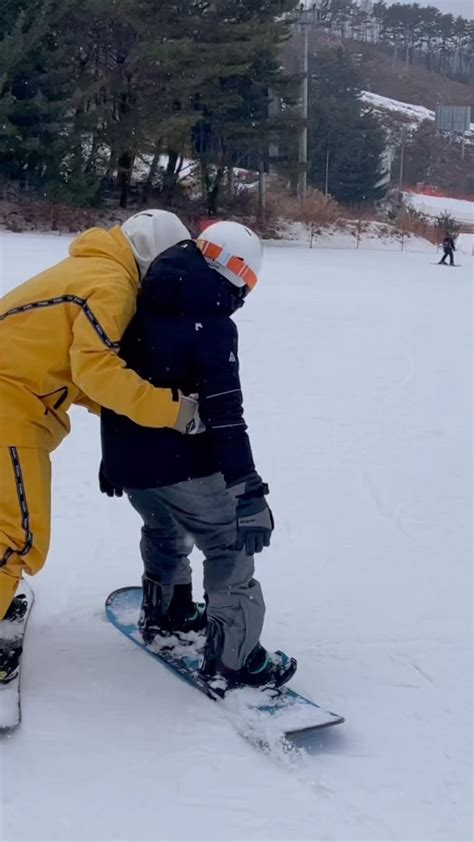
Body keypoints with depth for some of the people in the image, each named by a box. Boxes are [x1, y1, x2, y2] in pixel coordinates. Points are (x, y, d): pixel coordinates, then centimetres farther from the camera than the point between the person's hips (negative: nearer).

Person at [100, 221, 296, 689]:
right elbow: (225, 417, -24)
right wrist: (247, 490, -24)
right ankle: (233, 658, 6)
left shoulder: (143, 309, 7)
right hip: (183, 465, -8)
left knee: (164, 532, 31)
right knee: (230, 550, 4)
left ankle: (164, 613, 48)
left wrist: (113, 457, 28)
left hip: (127, 460, 8)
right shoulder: (212, 324, -16)